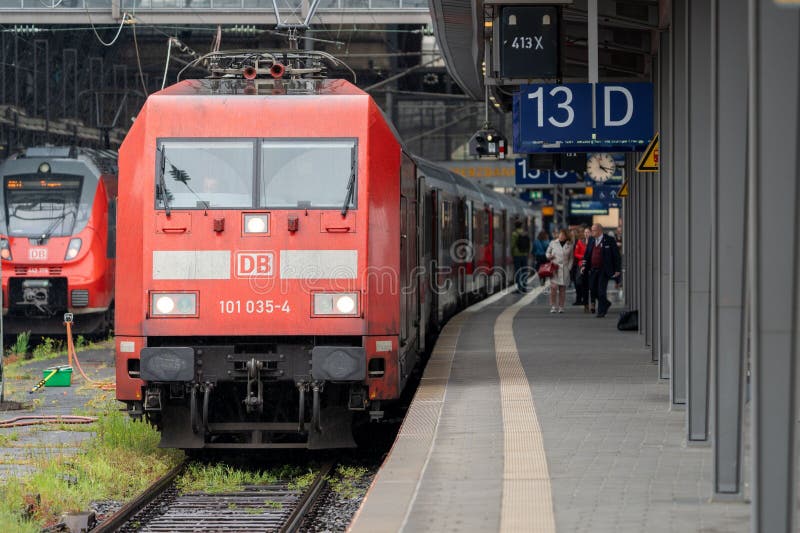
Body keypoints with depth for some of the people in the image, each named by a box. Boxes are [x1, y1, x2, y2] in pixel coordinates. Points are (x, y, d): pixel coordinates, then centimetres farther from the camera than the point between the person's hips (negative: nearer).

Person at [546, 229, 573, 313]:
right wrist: (549, 256, -7)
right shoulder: (553, 243, 5)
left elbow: (571, 258, 15)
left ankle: (561, 307, 10)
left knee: (562, 289, 3)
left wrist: (569, 267, 4)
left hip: (564, 269, 2)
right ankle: (553, 307, -7)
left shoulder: (569, 245, 8)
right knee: (554, 287, -13)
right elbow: (547, 252, 15)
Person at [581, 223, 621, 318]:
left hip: (604, 270, -6)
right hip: (593, 270, 6)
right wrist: (584, 265, 1)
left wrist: (617, 270, -7)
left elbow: (616, 255, -3)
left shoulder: (609, 240, -6)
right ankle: (606, 303, 29)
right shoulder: (591, 240, 9)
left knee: (601, 291, -7)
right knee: (593, 289, 6)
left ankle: (601, 311, 3)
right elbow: (587, 254, 16)